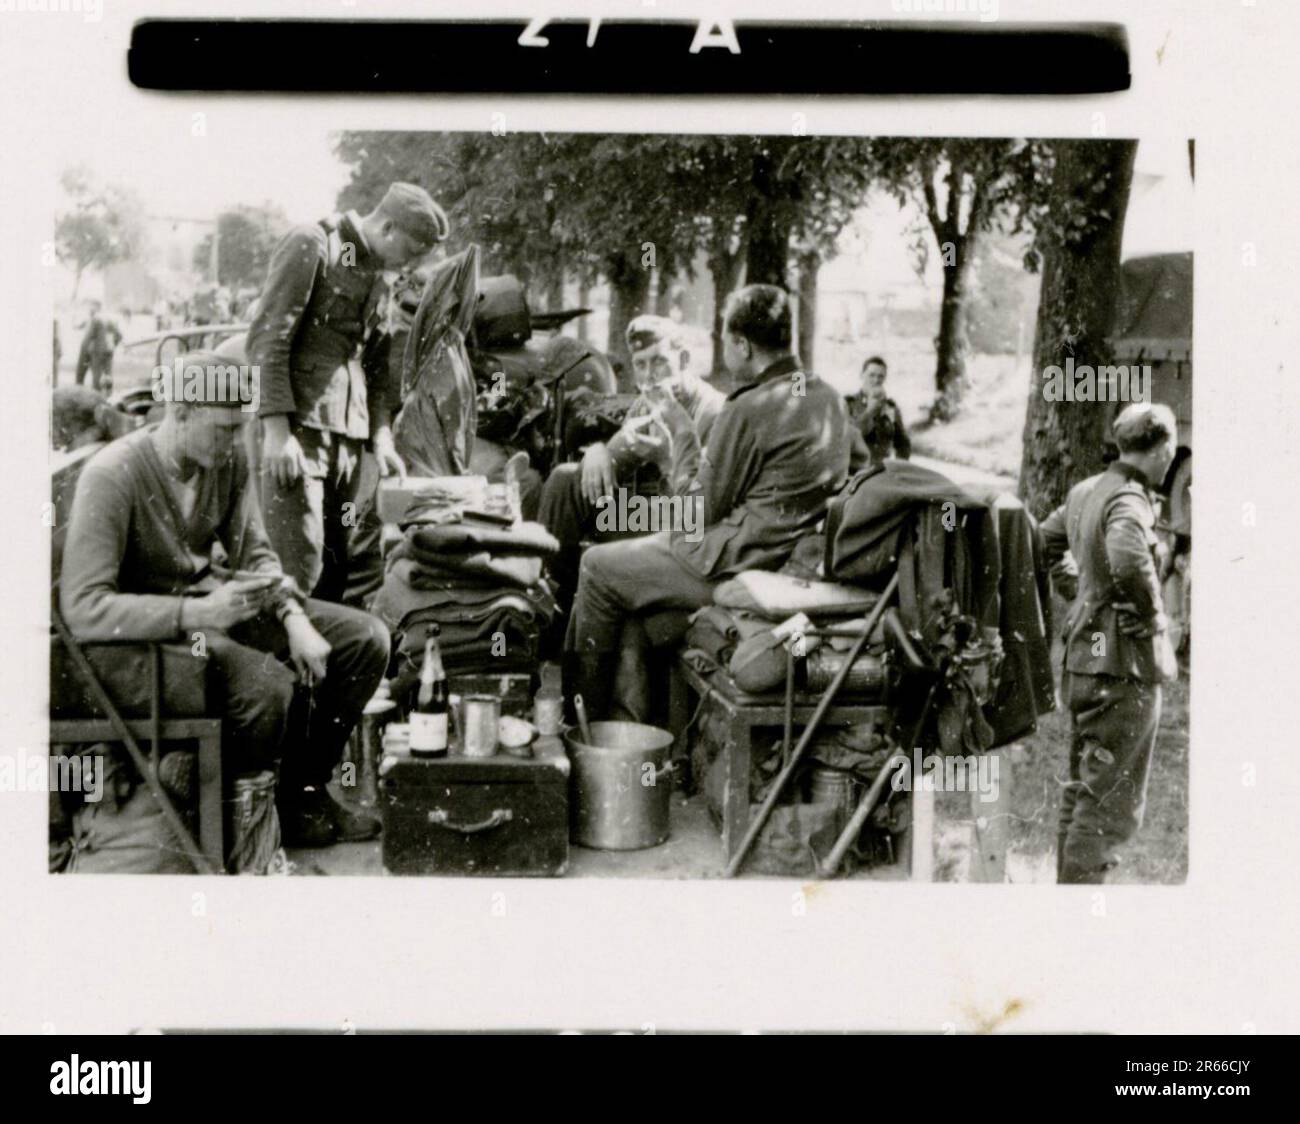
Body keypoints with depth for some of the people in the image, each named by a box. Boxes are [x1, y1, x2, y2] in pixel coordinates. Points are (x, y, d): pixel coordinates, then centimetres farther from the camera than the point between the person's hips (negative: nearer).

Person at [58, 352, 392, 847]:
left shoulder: (229, 457, -3)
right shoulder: (111, 476, -23)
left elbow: (254, 553, 8)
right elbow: (82, 607, -28)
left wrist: (294, 619, -11)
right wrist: (197, 614, -37)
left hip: (211, 600, 8)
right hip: (150, 626, -7)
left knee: (366, 639, -3)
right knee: (268, 685, -34)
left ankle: (302, 795, 10)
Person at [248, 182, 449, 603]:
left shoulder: (377, 276, 20)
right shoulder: (311, 245, -5)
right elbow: (267, 339, -12)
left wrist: (381, 436, 10)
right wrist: (277, 430, -19)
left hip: (347, 437, 8)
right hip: (300, 429, -8)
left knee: (336, 572, 6)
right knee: (298, 571, -12)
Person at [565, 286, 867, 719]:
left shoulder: (748, 409, -19)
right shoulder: (828, 397, 5)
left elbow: (702, 512, -13)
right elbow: (862, 464, 21)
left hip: (738, 562, -9)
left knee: (597, 566, 5)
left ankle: (584, 714, 17)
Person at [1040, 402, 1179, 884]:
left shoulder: (1085, 491, 9)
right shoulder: (1128, 499, -18)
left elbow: (1049, 539, 26)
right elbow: (1129, 560, -38)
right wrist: (1152, 613, -21)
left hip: (1084, 655, 10)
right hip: (1125, 663, -10)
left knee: (1082, 789, 20)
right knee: (1112, 799, -2)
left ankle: (1069, 879, 31)